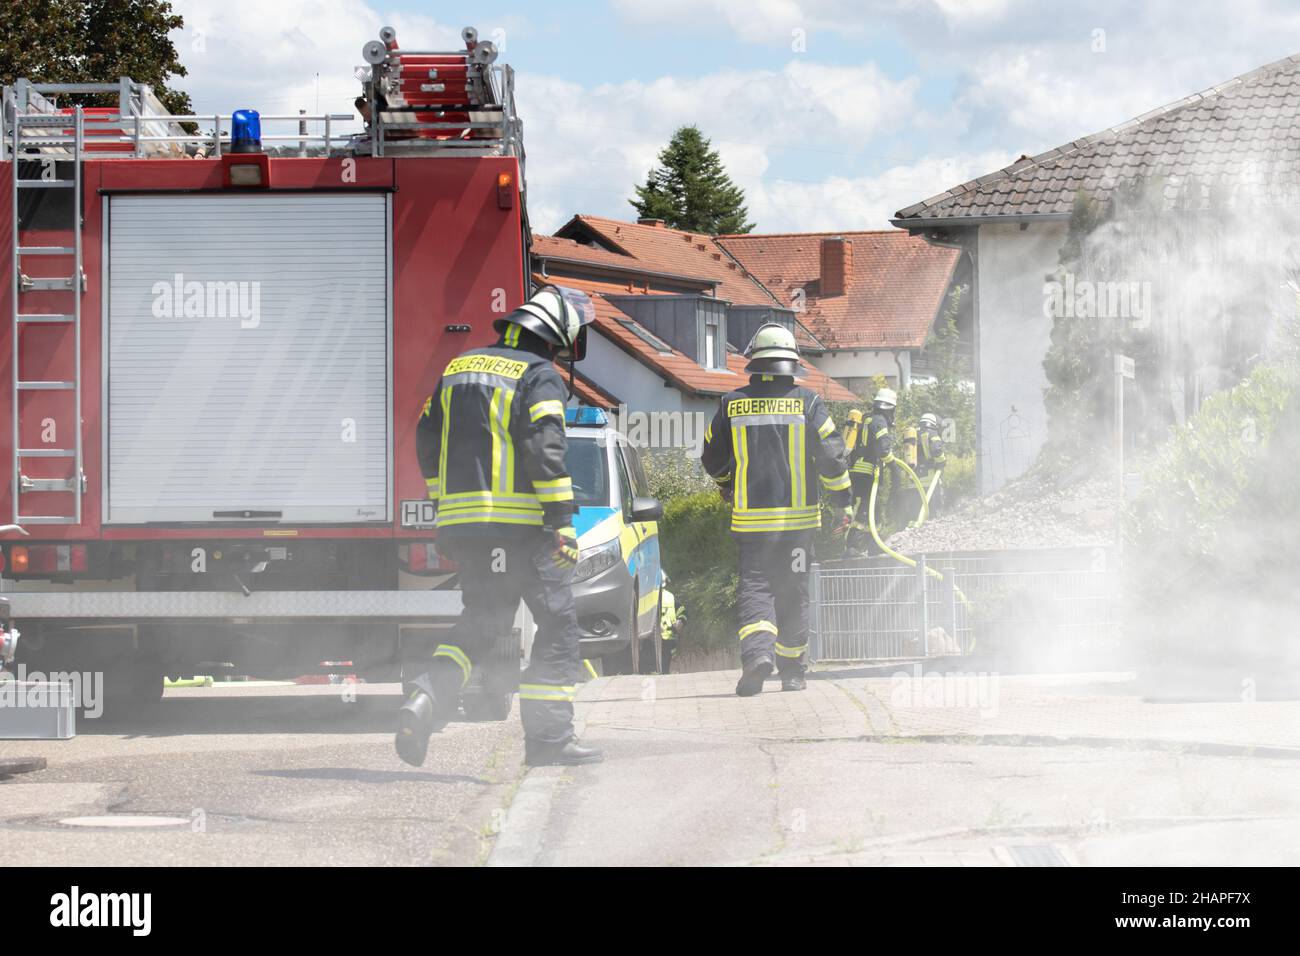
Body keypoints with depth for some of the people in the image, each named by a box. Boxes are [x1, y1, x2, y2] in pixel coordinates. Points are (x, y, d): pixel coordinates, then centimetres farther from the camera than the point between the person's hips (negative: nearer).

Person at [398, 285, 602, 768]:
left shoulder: (459, 369, 17)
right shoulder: (541, 376, -6)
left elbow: (426, 441, 18)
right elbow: (545, 450, -17)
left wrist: (448, 505, 25)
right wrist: (562, 523, -16)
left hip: (461, 523, 7)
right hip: (519, 524, -7)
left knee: (480, 622, 16)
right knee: (557, 624, 5)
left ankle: (426, 700, -7)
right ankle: (548, 736, 3)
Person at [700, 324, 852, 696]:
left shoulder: (733, 403, 1)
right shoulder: (806, 401, -3)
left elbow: (712, 458, 10)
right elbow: (832, 454, -5)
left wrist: (727, 485, 31)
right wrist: (842, 501, 7)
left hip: (751, 518, 0)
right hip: (799, 515, 0)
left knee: (754, 586, 2)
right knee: (793, 592, 12)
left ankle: (758, 651, -24)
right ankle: (792, 670, 19)